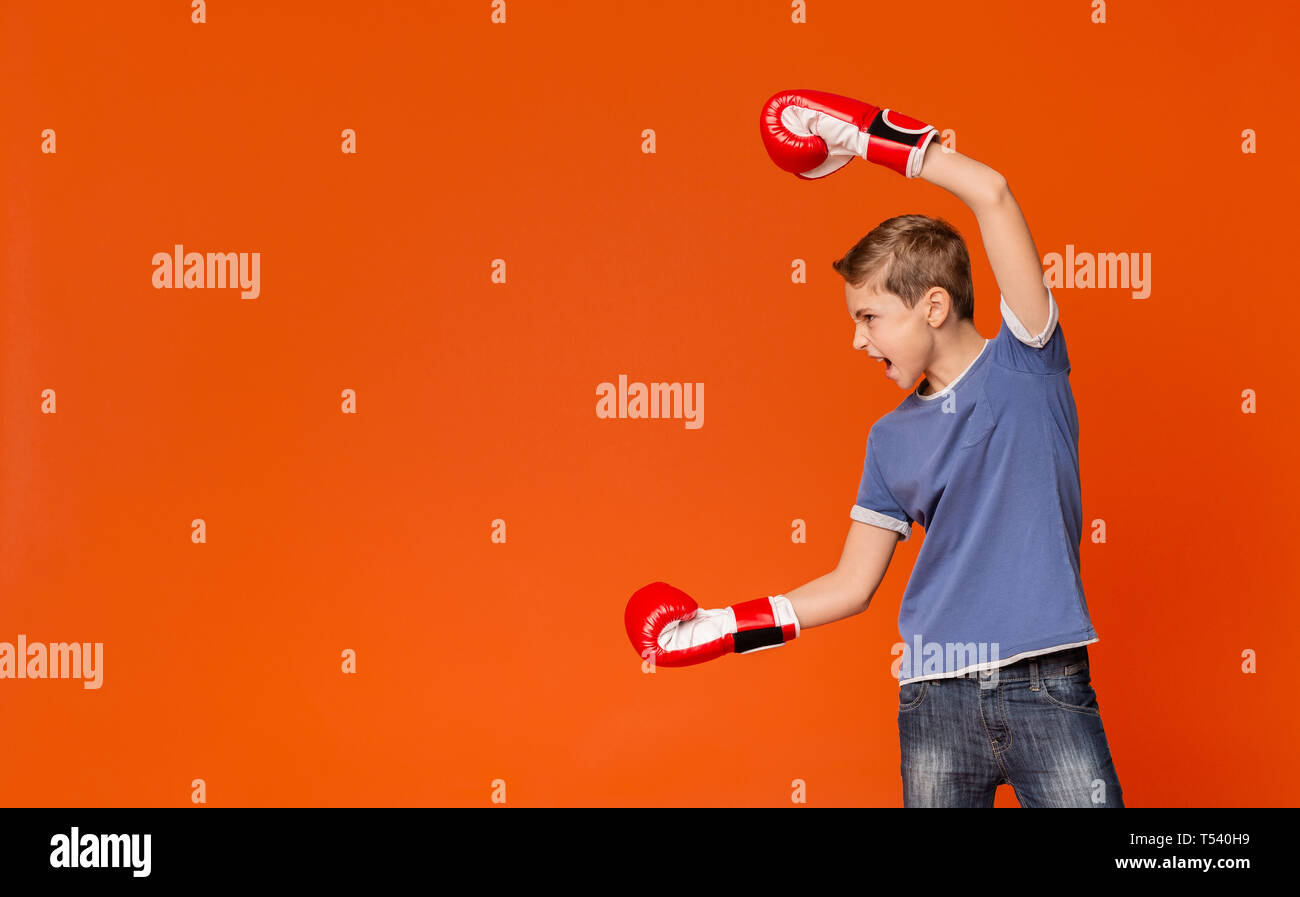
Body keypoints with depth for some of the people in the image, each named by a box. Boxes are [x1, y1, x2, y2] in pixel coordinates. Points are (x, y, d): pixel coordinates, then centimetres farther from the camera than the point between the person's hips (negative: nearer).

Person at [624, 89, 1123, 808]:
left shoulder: (1023, 362, 1)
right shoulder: (892, 439, 13)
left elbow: (992, 195, -8)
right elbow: (850, 587, 15)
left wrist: (869, 138, -3)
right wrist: (720, 629, 12)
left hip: (1045, 689, -4)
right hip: (936, 701, 4)